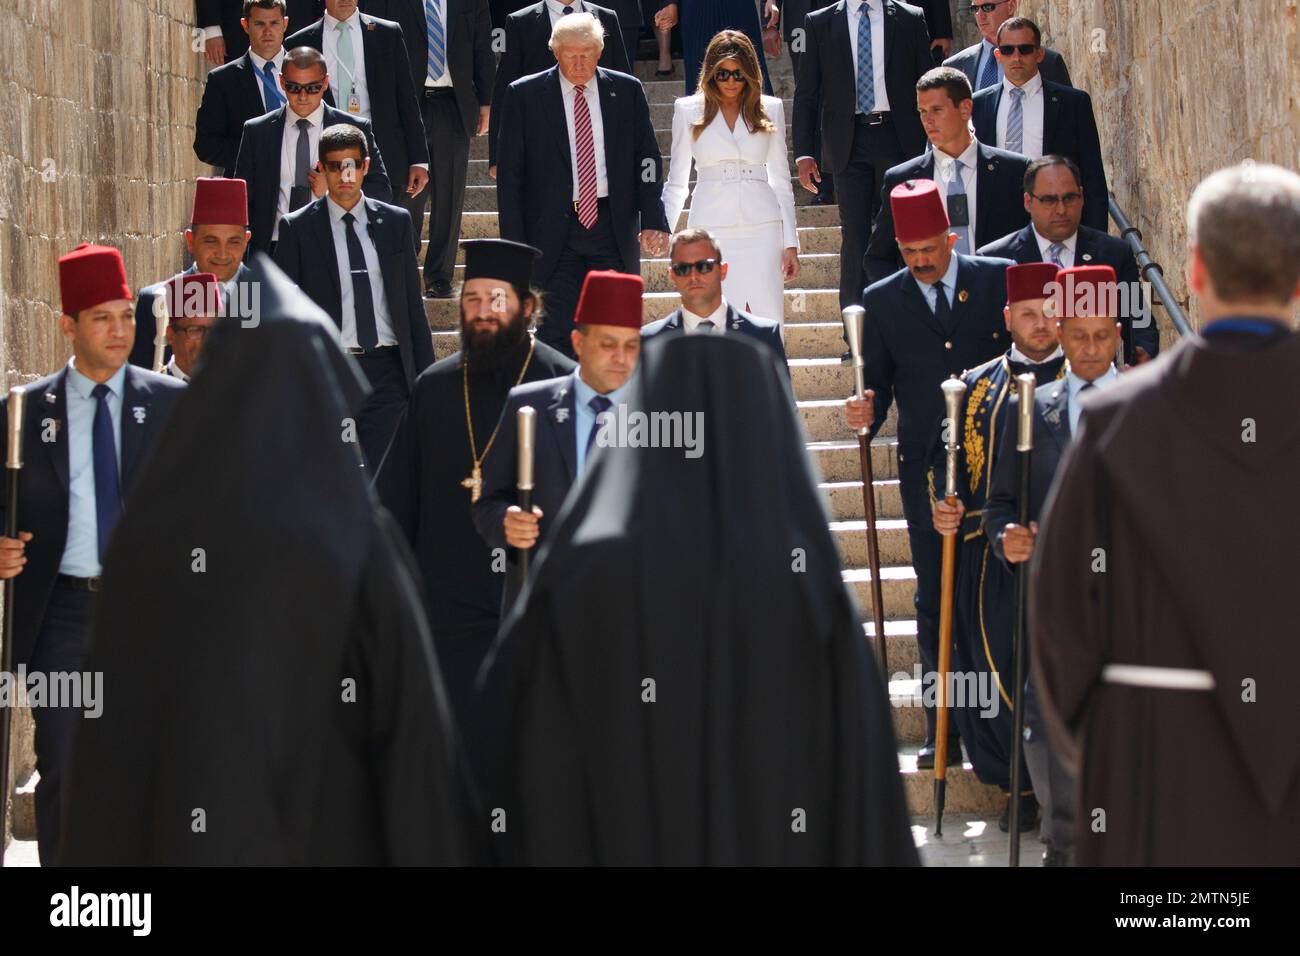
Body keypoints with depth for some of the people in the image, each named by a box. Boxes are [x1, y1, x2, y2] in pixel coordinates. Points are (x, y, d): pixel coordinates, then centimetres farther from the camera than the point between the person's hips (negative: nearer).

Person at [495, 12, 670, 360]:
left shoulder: (627, 91, 7)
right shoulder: (524, 96, 1)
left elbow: (647, 158, 8)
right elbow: (509, 173, 1)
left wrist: (652, 219, -5)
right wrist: (514, 241, -6)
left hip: (612, 225, 2)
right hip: (554, 232, -2)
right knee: (557, 336, -5)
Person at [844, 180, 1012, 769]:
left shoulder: (996, 280, 3)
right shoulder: (883, 301, 6)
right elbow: (877, 384, 8)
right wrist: (867, 413, -13)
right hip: (927, 471, 1)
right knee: (936, 600, 3)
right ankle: (945, 731, 9)